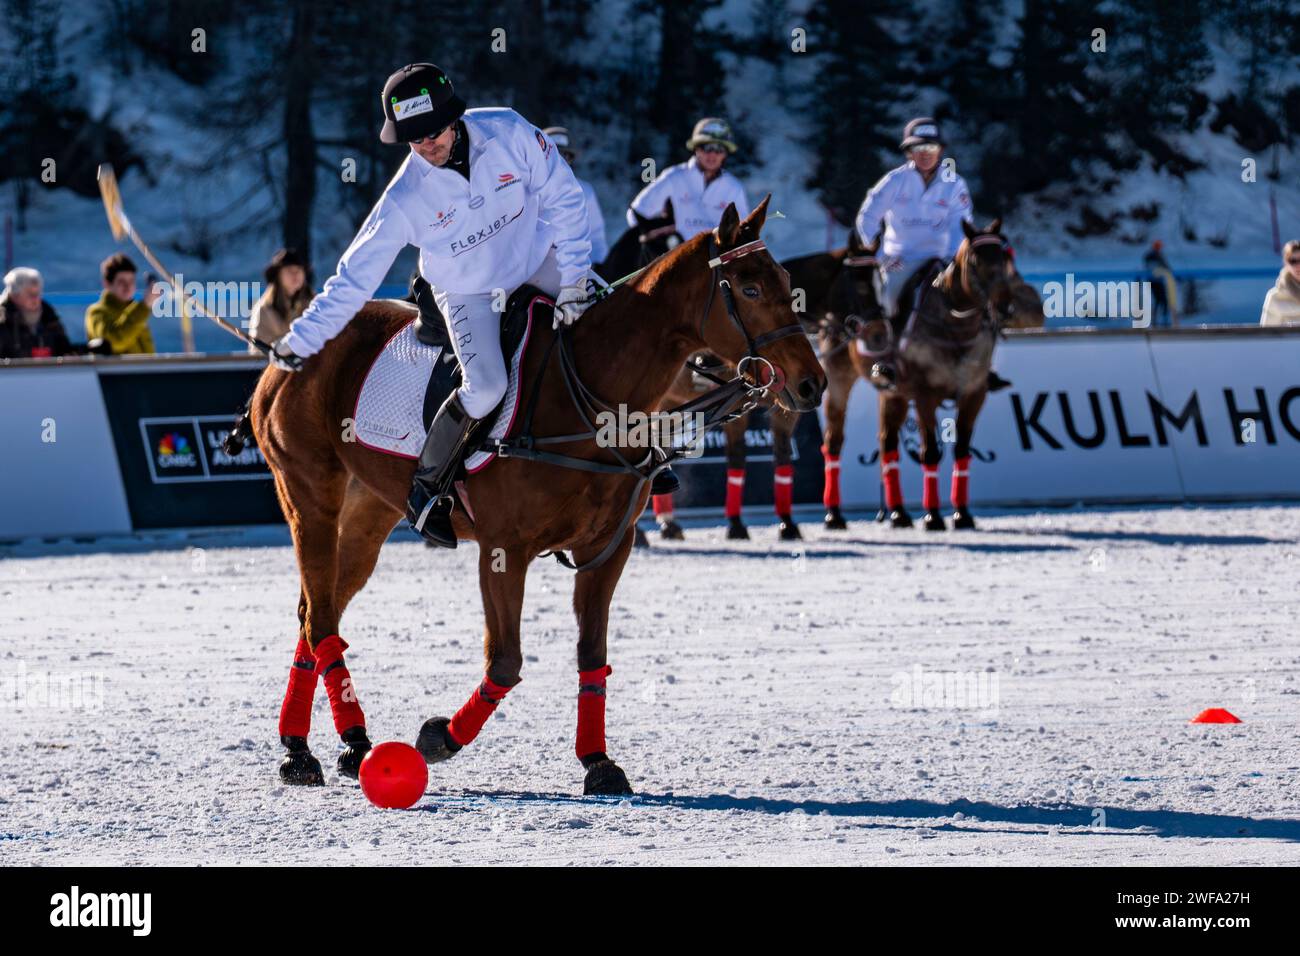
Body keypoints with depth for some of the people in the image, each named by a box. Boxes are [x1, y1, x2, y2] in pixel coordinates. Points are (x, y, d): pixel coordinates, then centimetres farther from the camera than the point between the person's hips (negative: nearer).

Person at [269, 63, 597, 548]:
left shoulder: (508, 132, -25)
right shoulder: (405, 198, -28)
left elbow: (563, 199, -14)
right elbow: (355, 277, -20)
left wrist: (573, 280, -16)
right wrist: (302, 340, -21)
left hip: (536, 258, 4)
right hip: (469, 291, -4)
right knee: (486, 386, -23)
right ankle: (425, 488, -4)